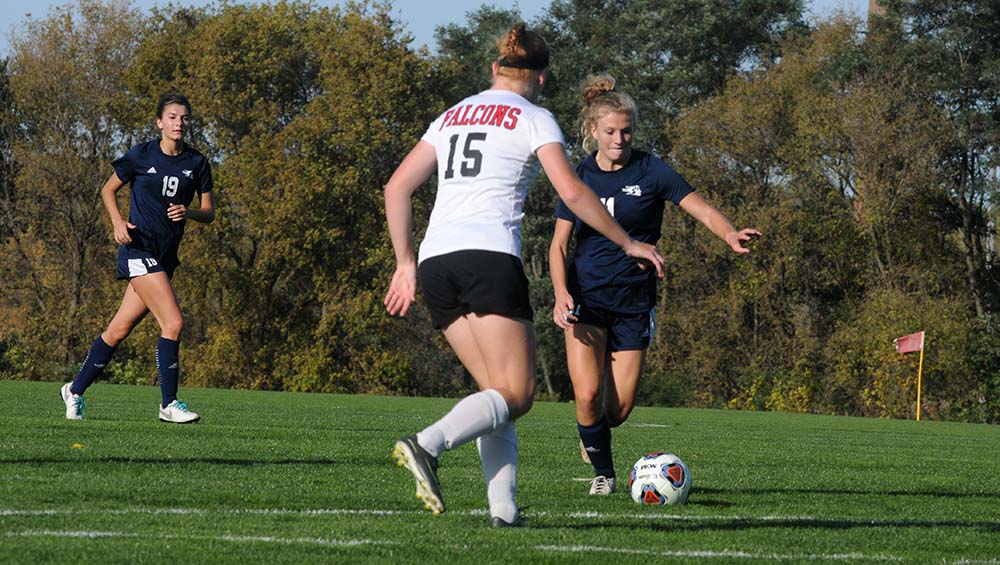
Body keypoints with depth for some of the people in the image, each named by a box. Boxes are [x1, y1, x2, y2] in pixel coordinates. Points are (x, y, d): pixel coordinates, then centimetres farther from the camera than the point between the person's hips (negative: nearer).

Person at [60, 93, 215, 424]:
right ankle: (169, 404, -10)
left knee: (120, 329, 9)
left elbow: (209, 213, 9)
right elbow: (108, 190, 8)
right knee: (173, 323, -18)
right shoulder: (141, 155, -3)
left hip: (166, 254, 5)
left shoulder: (197, 163, 6)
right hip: (138, 249, -5)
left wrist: (188, 212, -13)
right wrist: (118, 222, -9)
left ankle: (76, 390, 24)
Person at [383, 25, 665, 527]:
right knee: (516, 395, -5)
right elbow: (572, 192, -5)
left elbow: (396, 188, 19)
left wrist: (405, 263, 22)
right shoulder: (534, 120, 6)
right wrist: (627, 243, 5)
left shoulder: (452, 117, 22)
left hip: (435, 260, 6)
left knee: (499, 391, 10)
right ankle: (427, 444, -28)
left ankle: (503, 507, -5)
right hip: (489, 256, -6)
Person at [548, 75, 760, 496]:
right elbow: (559, 244, 5)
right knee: (588, 395, -16)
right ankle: (603, 471, 9)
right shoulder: (580, 177, 1)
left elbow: (703, 211, -8)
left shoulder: (650, 172, -4)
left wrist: (730, 234, -30)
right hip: (585, 298, 0)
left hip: (633, 302, 0)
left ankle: (592, 436, 35)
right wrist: (561, 295, -11)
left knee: (618, 408, -2)